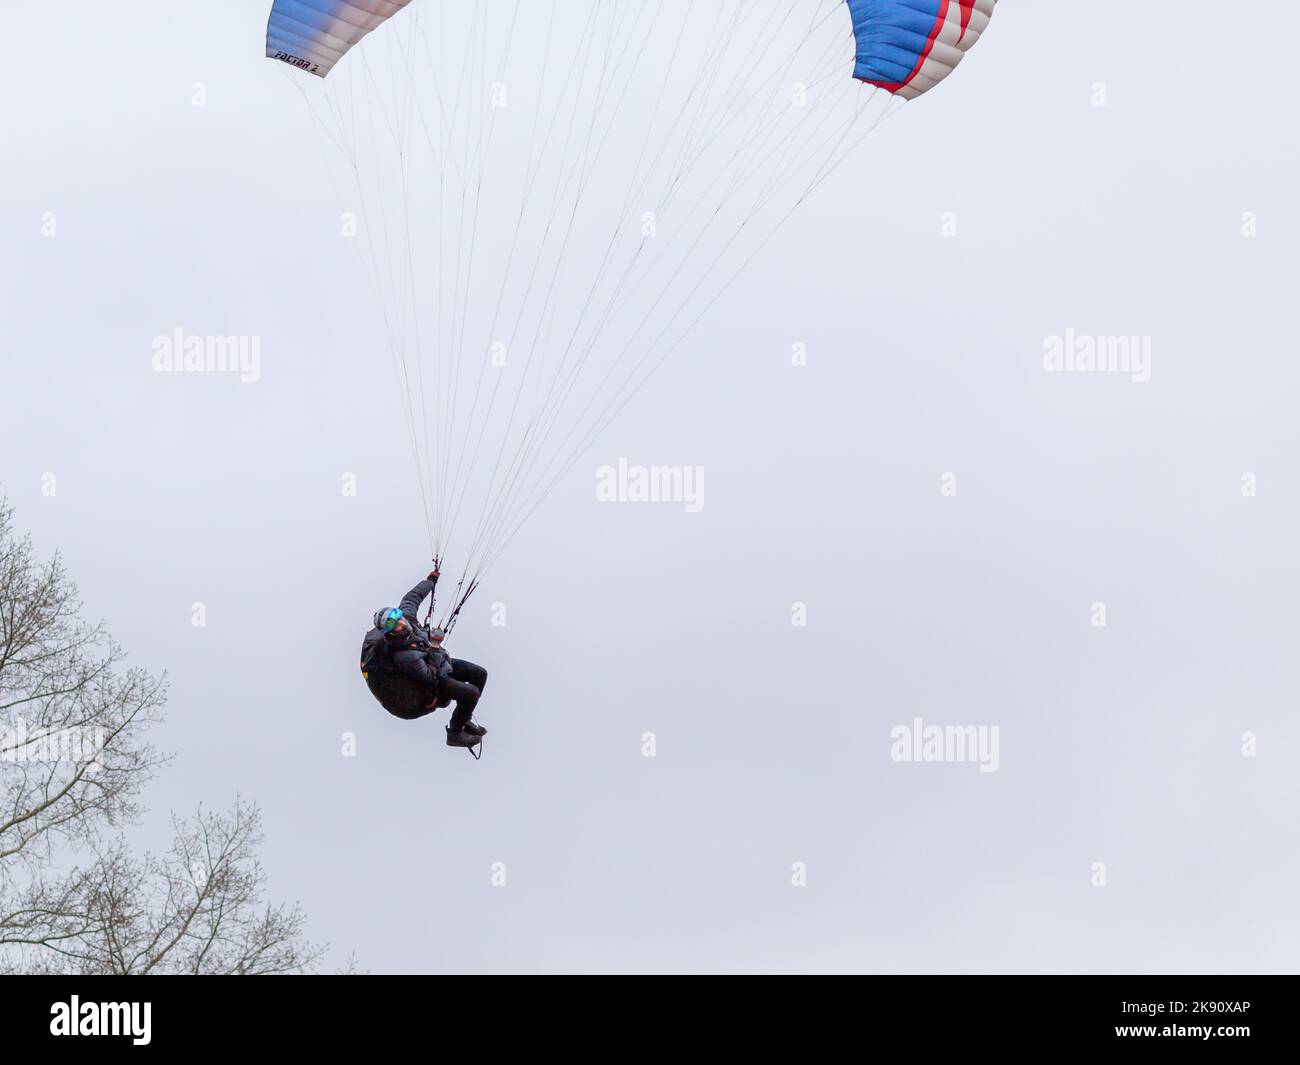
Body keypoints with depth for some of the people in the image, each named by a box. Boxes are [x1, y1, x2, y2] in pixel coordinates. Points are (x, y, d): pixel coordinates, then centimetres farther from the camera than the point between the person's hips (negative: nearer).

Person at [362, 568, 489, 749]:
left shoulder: (407, 614, -18)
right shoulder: (402, 655, -37)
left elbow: (412, 597, 4)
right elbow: (431, 676, -30)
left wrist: (431, 581, 19)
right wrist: (435, 646, -27)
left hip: (441, 662, 9)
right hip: (434, 679, -9)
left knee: (480, 674, 7)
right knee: (471, 692, -22)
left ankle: (465, 719, 23)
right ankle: (455, 734, 0)